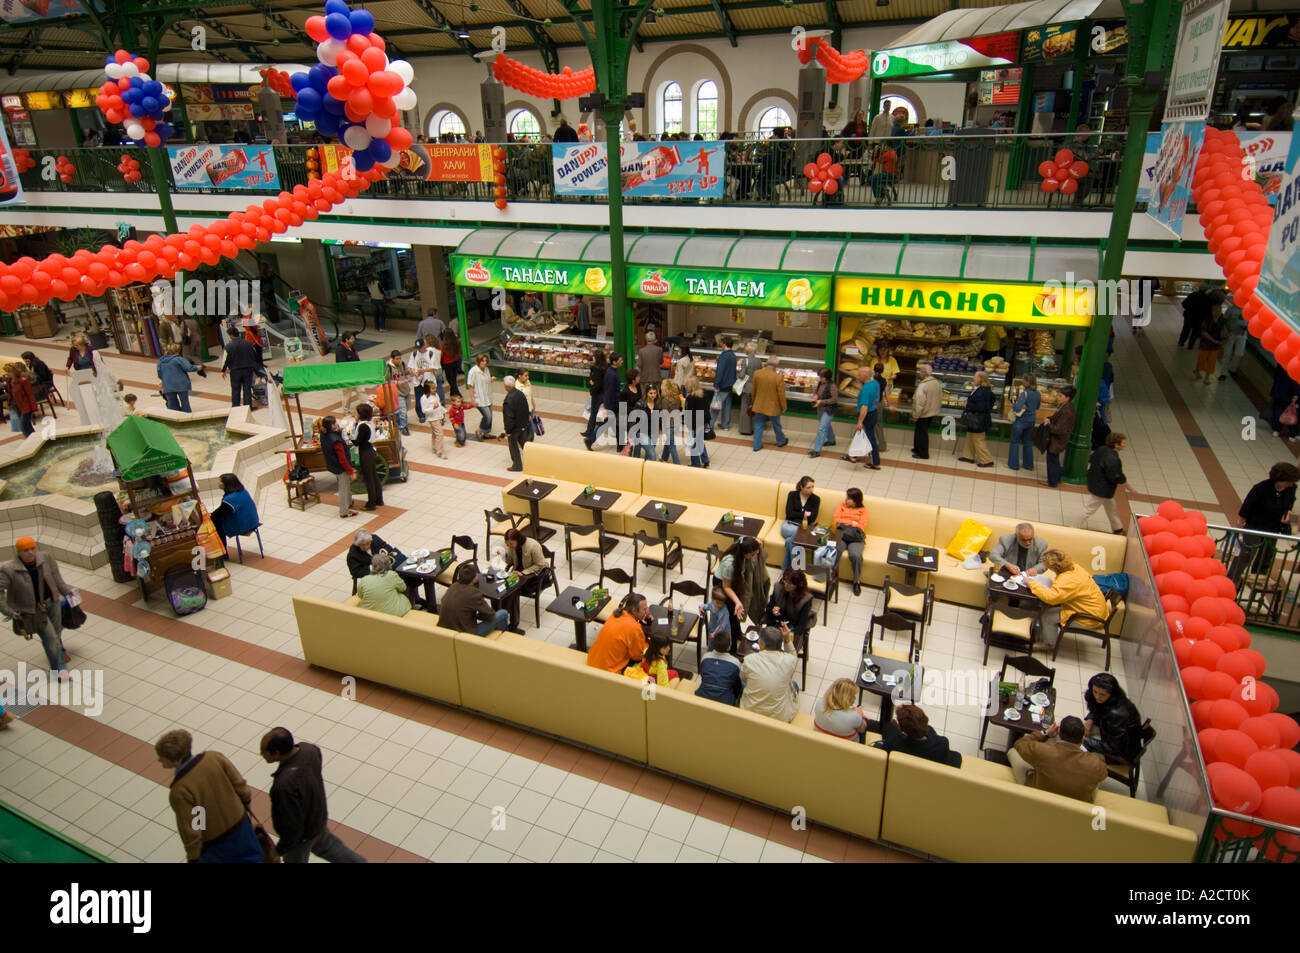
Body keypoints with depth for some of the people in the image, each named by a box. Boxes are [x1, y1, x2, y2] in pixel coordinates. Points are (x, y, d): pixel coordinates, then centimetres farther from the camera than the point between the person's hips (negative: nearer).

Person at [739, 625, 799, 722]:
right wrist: (787, 640, -2)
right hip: (781, 717, 0)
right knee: (794, 684, 29)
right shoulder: (789, 660, -19)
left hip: (750, 714, 0)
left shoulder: (749, 660, -19)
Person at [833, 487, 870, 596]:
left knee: (855, 555, -31)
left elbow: (862, 526, 4)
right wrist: (852, 523, 1)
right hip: (841, 535, 1)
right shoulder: (841, 506, 23)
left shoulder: (862, 510, 16)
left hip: (855, 537, -1)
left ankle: (857, 582, -14)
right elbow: (836, 520, 9)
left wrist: (844, 523, -2)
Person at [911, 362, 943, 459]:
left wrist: (915, 415, -15)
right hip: (933, 413, 8)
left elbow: (920, 402, -23)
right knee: (923, 432, 21)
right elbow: (941, 399, 12)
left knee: (921, 433, 3)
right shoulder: (938, 383, 3)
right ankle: (917, 449, 33)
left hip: (923, 414, -8)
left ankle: (923, 454, 8)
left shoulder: (923, 385, -23)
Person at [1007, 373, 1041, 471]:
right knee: (1028, 442, 19)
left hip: (1021, 420, -6)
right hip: (1032, 420, 6)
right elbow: (1037, 407, 15)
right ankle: (1028, 464, 25)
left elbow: (1018, 407, -28)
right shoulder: (1038, 394, 0)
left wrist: (1013, 405, -9)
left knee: (1015, 442, 8)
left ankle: (1013, 464, 13)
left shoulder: (1025, 393, -21)